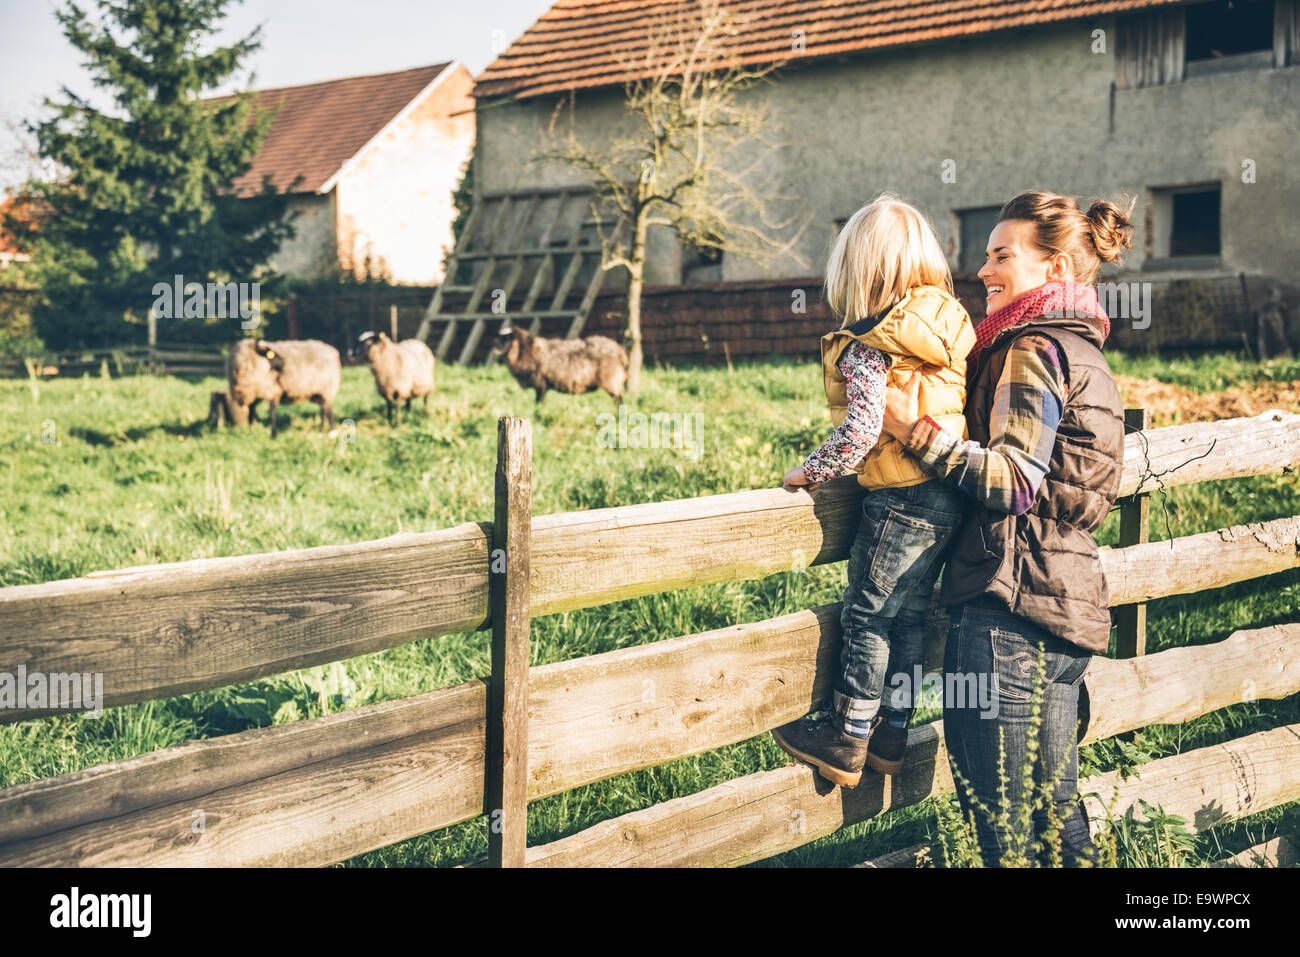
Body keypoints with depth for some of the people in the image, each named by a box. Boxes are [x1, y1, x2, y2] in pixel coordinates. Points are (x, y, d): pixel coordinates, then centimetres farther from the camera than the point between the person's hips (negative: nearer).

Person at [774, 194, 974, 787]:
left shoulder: (865, 346, -15)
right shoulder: (950, 327, 7)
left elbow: (861, 430, -22)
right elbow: (953, 409, 13)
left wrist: (812, 471, -9)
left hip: (902, 498, -8)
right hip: (950, 493, 8)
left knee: (868, 614, 3)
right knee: (910, 613, 14)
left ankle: (847, 738, 12)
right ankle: (892, 736, 23)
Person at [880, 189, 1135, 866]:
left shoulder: (1031, 350, -11)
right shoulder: (1077, 347, 19)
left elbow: (1014, 482, -19)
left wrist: (916, 430, -18)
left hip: (1013, 605, -10)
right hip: (1066, 602, 10)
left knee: (1000, 815, -2)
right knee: (1055, 797, 17)